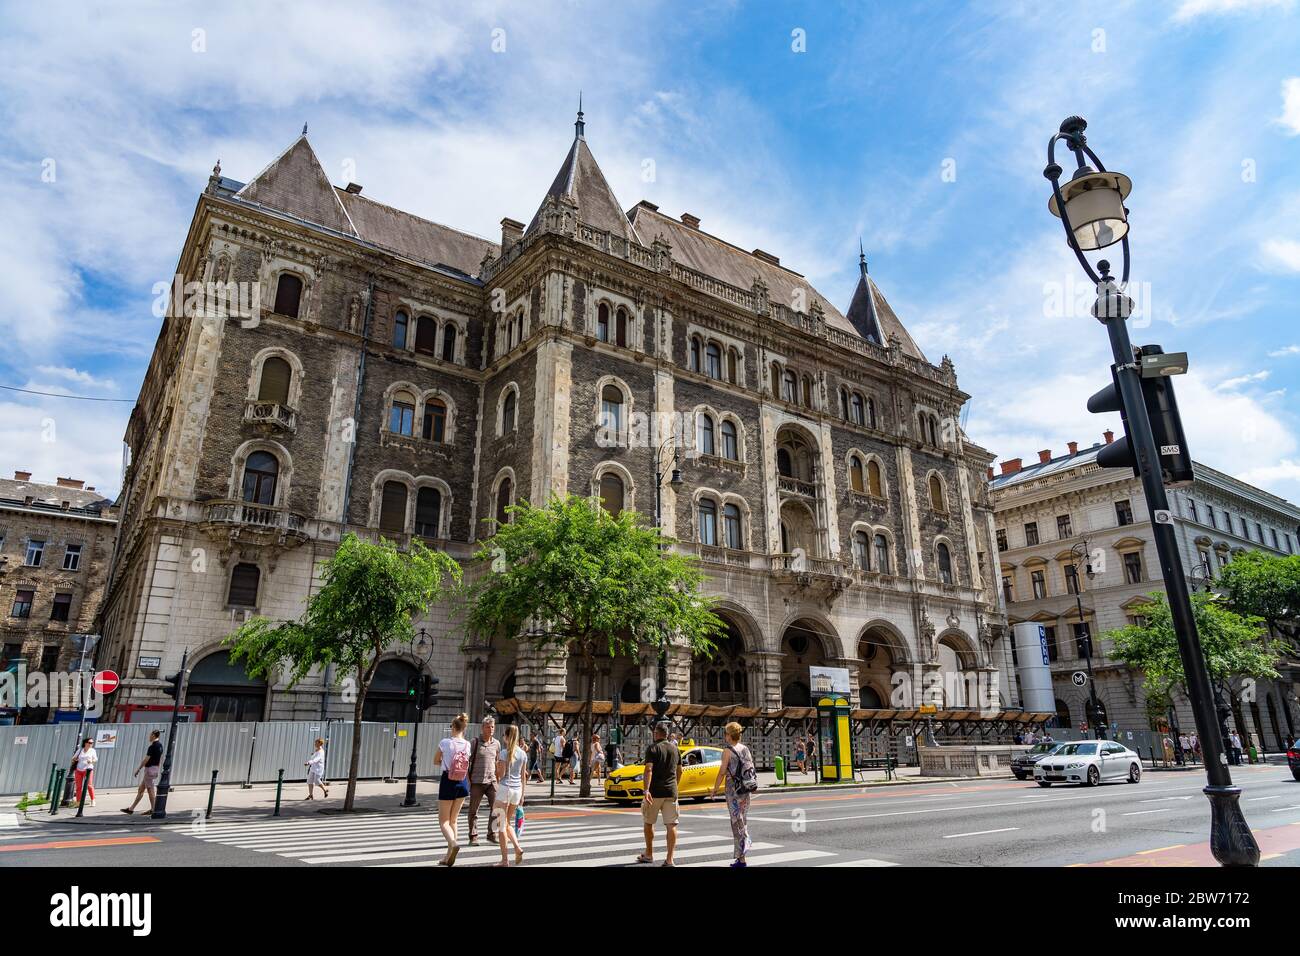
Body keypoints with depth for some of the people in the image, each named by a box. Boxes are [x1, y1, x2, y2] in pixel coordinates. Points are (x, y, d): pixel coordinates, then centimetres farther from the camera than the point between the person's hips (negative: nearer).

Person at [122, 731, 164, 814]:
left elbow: (146, 760, -17)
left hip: (150, 769, -9)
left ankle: (153, 809, 2)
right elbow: (160, 759, 16)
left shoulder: (152, 746, -17)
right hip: (156, 769, 9)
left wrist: (138, 769, -9)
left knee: (150, 790, -3)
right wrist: (159, 769, 21)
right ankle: (131, 808, 21)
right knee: (141, 789, 15)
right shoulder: (160, 745, 11)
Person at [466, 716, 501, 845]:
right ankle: (473, 837, 15)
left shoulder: (496, 743, 7)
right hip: (477, 781, -3)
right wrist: (468, 780, -7)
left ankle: (492, 834, 10)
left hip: (491, 781, 3)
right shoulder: (475, 742, -4)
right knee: (473, 810, 4)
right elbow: (467, 761, -2)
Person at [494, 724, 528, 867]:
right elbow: (523, 777, 11)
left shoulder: (504, 753, -9)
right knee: (507, 823, 20)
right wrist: (522, 795, 16)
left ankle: (504, 860, 5)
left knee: (502, 825, 4)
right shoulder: (523, 754, 7)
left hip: (505, 788, -5)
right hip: (517, 789, 5)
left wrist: (497, 765, 8)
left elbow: (501, 774, -11)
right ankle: (517, 848, 0)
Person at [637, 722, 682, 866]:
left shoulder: (652, 748, -8)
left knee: (648, 823, 15)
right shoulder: (675, 748, 10)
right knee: (671, 825, 2)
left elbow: (649, 770, -19)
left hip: (655, 792, -4)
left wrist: (646, 790, -25)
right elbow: (679, 771, 18)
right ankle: (669, 858, -4)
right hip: (671, 792, 4)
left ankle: (649, 855, 25)